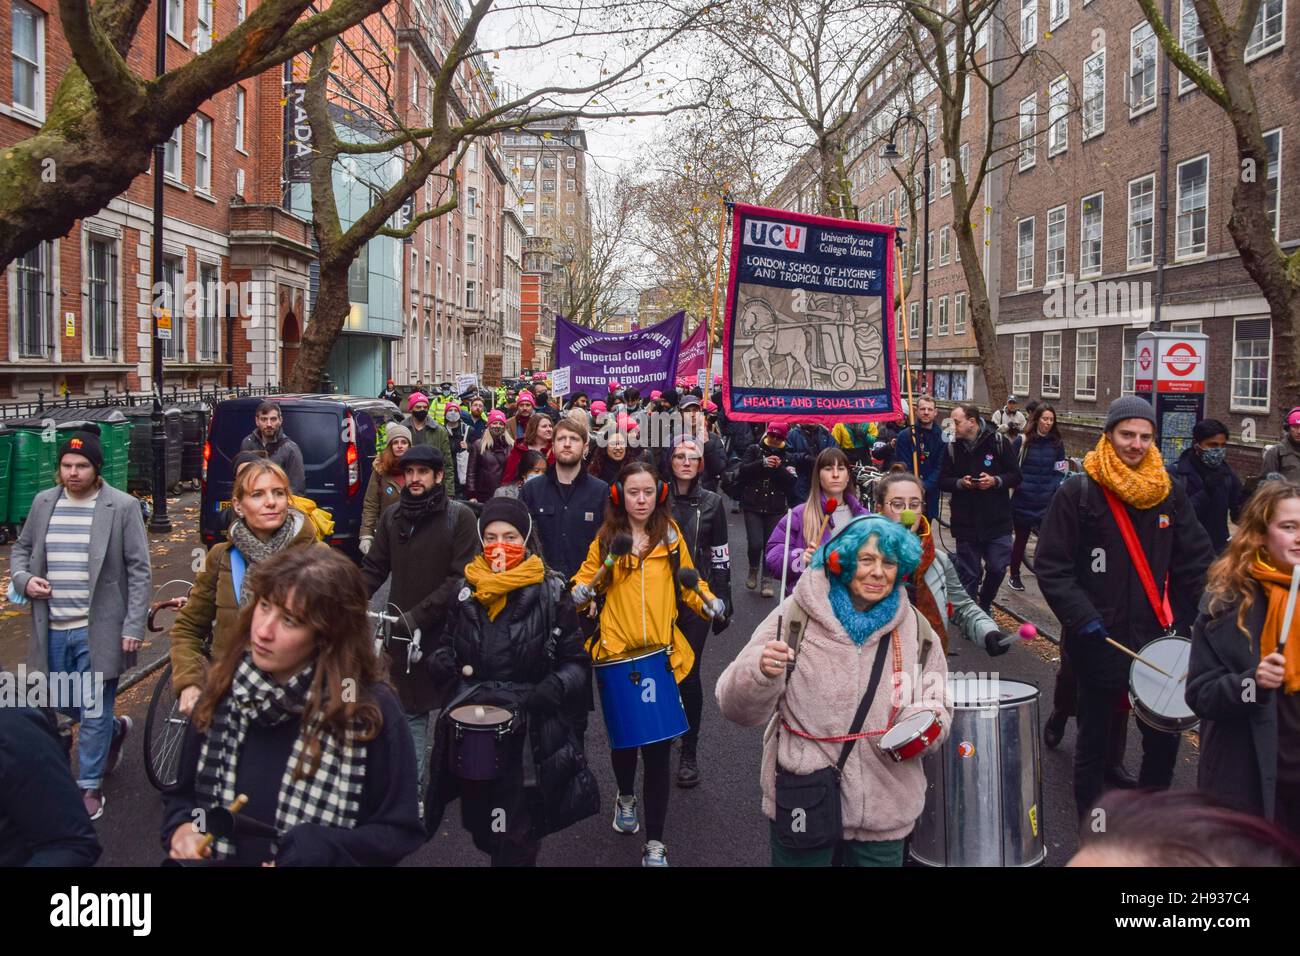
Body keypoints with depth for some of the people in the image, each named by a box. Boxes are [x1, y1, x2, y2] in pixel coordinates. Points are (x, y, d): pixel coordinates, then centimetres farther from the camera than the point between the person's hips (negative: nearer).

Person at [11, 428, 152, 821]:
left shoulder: (123, 506, -9)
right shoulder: (43, 502, 5)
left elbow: (139, 571, -8)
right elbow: (21, 549, 18)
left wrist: (134, 625, -12)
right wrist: (23, 579, -4)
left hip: (99, 629, -5)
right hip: (53, 629, 5)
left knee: (93, 712, 3)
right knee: (66, 706, 18)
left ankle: (90, 786, 18)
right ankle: (115, 729, 45)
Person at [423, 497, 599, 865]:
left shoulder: (551, 593, -7)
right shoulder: (467, 588, 5)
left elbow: (577, 663, -3)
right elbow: (450, 640, 20)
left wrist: (551, 689, -21)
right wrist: (441, 660, -2)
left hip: (529, 729, -4)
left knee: (515, 838, -1)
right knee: (480, 826, 14)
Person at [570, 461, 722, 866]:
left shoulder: (671, 535, 1)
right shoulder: (605, 538, 1)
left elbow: (687, 581, 9)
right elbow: (587, 577, 8)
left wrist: (708, 602, -9)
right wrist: (581, 591, -14)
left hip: (662, 655, -1)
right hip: (617, 654, 1)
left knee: (657, 747, -2)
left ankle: (654, 843, 8)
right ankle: (626, 798, 48)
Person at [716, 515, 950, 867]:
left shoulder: (916, 629, 2)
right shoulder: (795, 616, -10)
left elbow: (937, 706, 13)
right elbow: (739, 709, -10)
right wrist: (760, 673, -31)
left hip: (884, 812, 3)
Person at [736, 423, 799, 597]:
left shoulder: (786, 457, 7)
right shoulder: (754, 450, 4)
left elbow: (791, 481, -2)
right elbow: (743, 470, -9)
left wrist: (779, 467, -17)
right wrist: (763, 463, -20)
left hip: (776, 508, 2)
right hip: (753, 506, -1)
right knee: (755, 544, -12)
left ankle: (767, 580, 16)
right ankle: (753, 570, 19)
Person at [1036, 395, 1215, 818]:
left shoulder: (1169, 494, 6)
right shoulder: (1078, 493, -7)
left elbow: (1197, 562, 10)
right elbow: (1050, 566, -9)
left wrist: (1186, 620, 0)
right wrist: (1082, 617, -17)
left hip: (1156, 640, 4)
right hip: (1099, 641, -4)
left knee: (1165, 738, 11)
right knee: (1095, 740, 9)